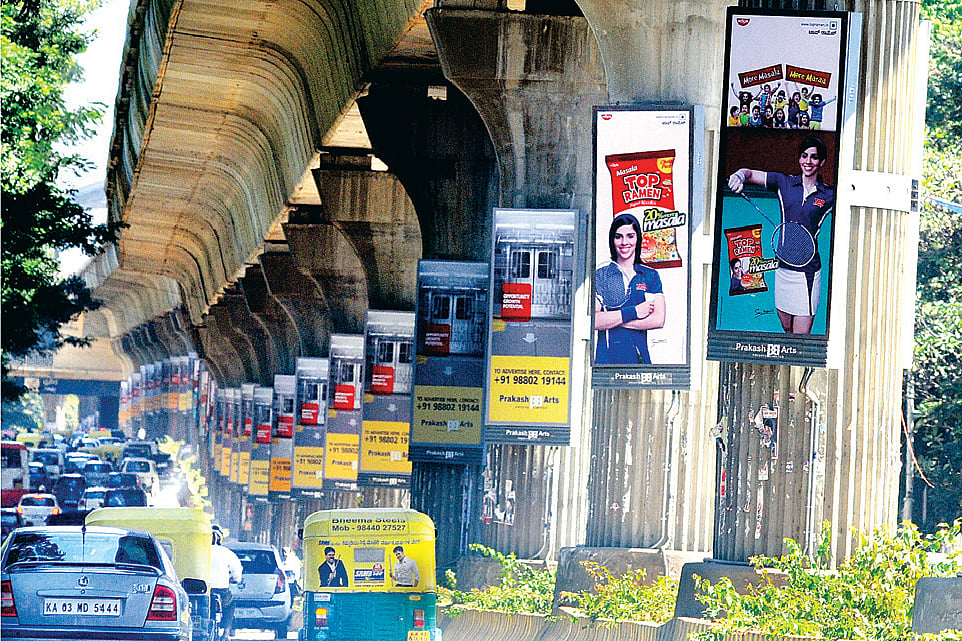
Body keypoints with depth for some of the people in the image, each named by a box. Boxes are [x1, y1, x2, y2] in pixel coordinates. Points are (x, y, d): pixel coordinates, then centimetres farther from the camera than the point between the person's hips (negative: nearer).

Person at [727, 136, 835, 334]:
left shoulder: (829, 196, 2)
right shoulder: (784, 183, 7)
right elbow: (749, 173, 10)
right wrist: (739, 177, -11)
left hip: (807, 271, -3)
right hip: (783, 268, 3)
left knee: (800, 339, -7)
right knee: (787, 330, 11)